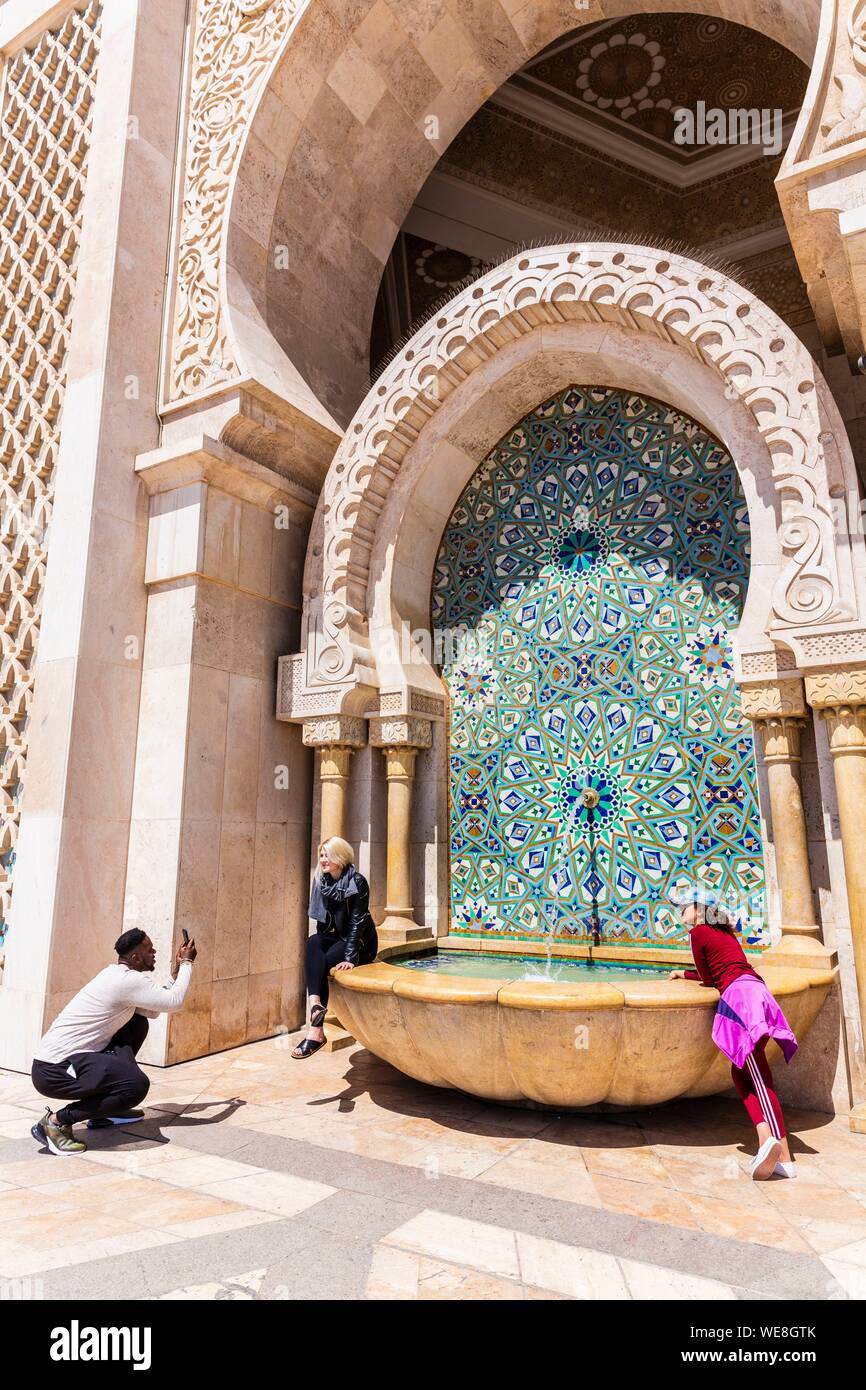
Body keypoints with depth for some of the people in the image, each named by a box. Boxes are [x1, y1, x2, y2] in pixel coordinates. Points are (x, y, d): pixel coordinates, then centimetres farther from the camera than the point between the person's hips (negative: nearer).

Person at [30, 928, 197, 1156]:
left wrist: (176, 972, 16)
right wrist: (186, 963, -1)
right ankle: (56, 1121, -9)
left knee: (137, 1024, 14)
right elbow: (175, 1003, -14)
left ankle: (105, 1110, 19)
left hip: (63, 1055, 10)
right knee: (137, 1085, -25)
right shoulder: (129, 980, -19)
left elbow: (153, 1012, 19)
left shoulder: (119, 975, 12)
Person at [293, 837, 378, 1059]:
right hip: (337, 937, 5)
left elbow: (357, 921, -22)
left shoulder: (357, 882, -18)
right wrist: (317, 946, -8)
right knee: (313, 942, -26)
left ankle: (316, 1031, -24)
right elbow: (322, 919, 5)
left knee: (323, 962, -27)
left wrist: (350, 957, -28)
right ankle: (315, 1003, -40)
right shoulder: (322, 881, 0)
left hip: (361, 942, -5)